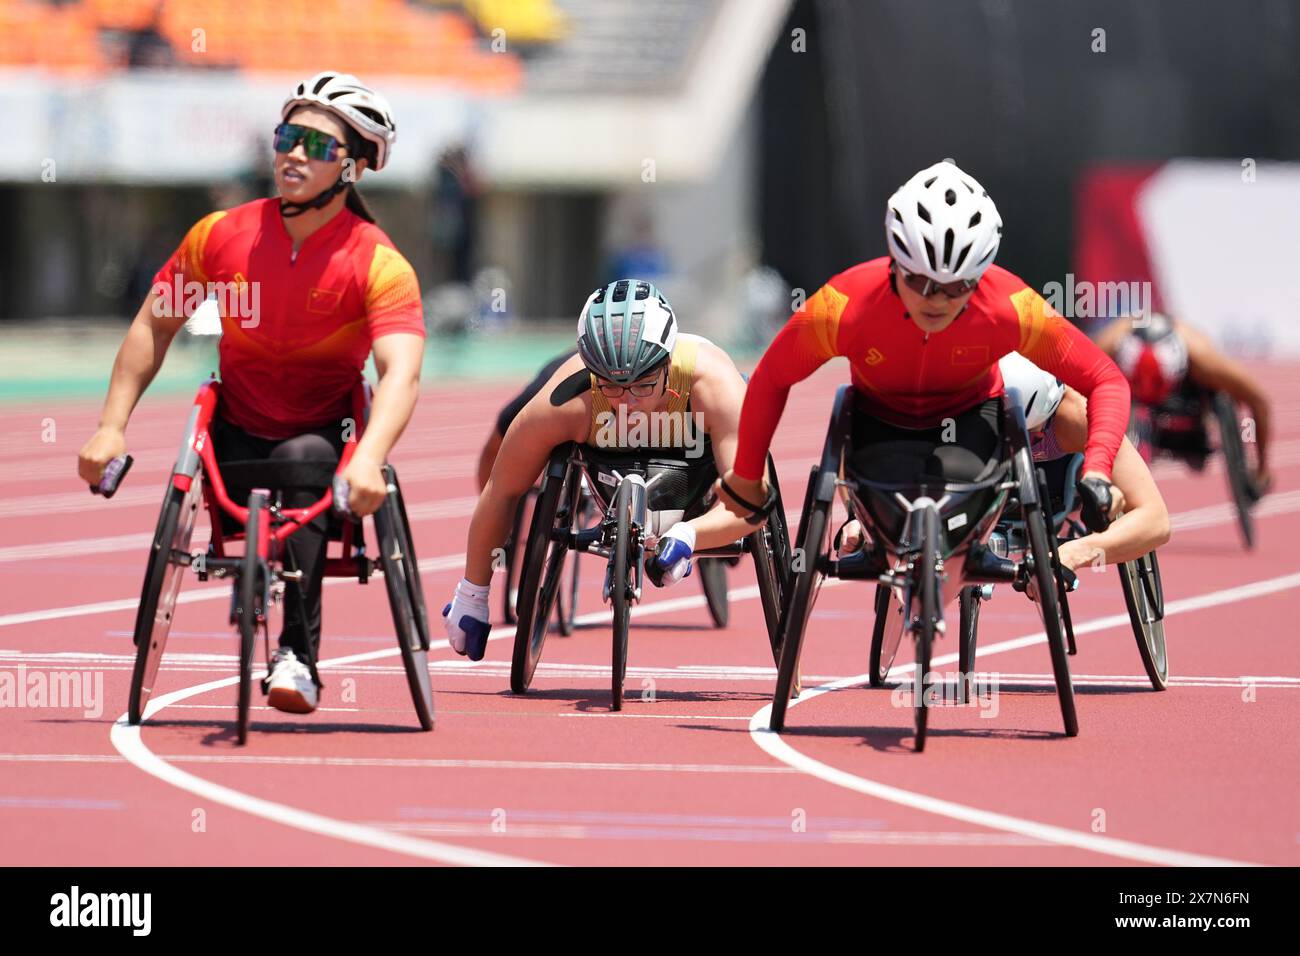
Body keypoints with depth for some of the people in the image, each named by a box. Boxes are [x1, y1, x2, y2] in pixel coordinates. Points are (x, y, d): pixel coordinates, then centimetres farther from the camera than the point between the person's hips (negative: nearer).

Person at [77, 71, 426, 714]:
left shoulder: (379, 266, -15)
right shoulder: (223, 235, -5)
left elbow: (401, 372, -29)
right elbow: (153, 325, 7)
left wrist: (368, 459, -47)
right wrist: (111, 427, -1)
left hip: (325, 435, -3)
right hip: (237, 433, 3)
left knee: (304, 460, -34)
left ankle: (298, 657, -35)